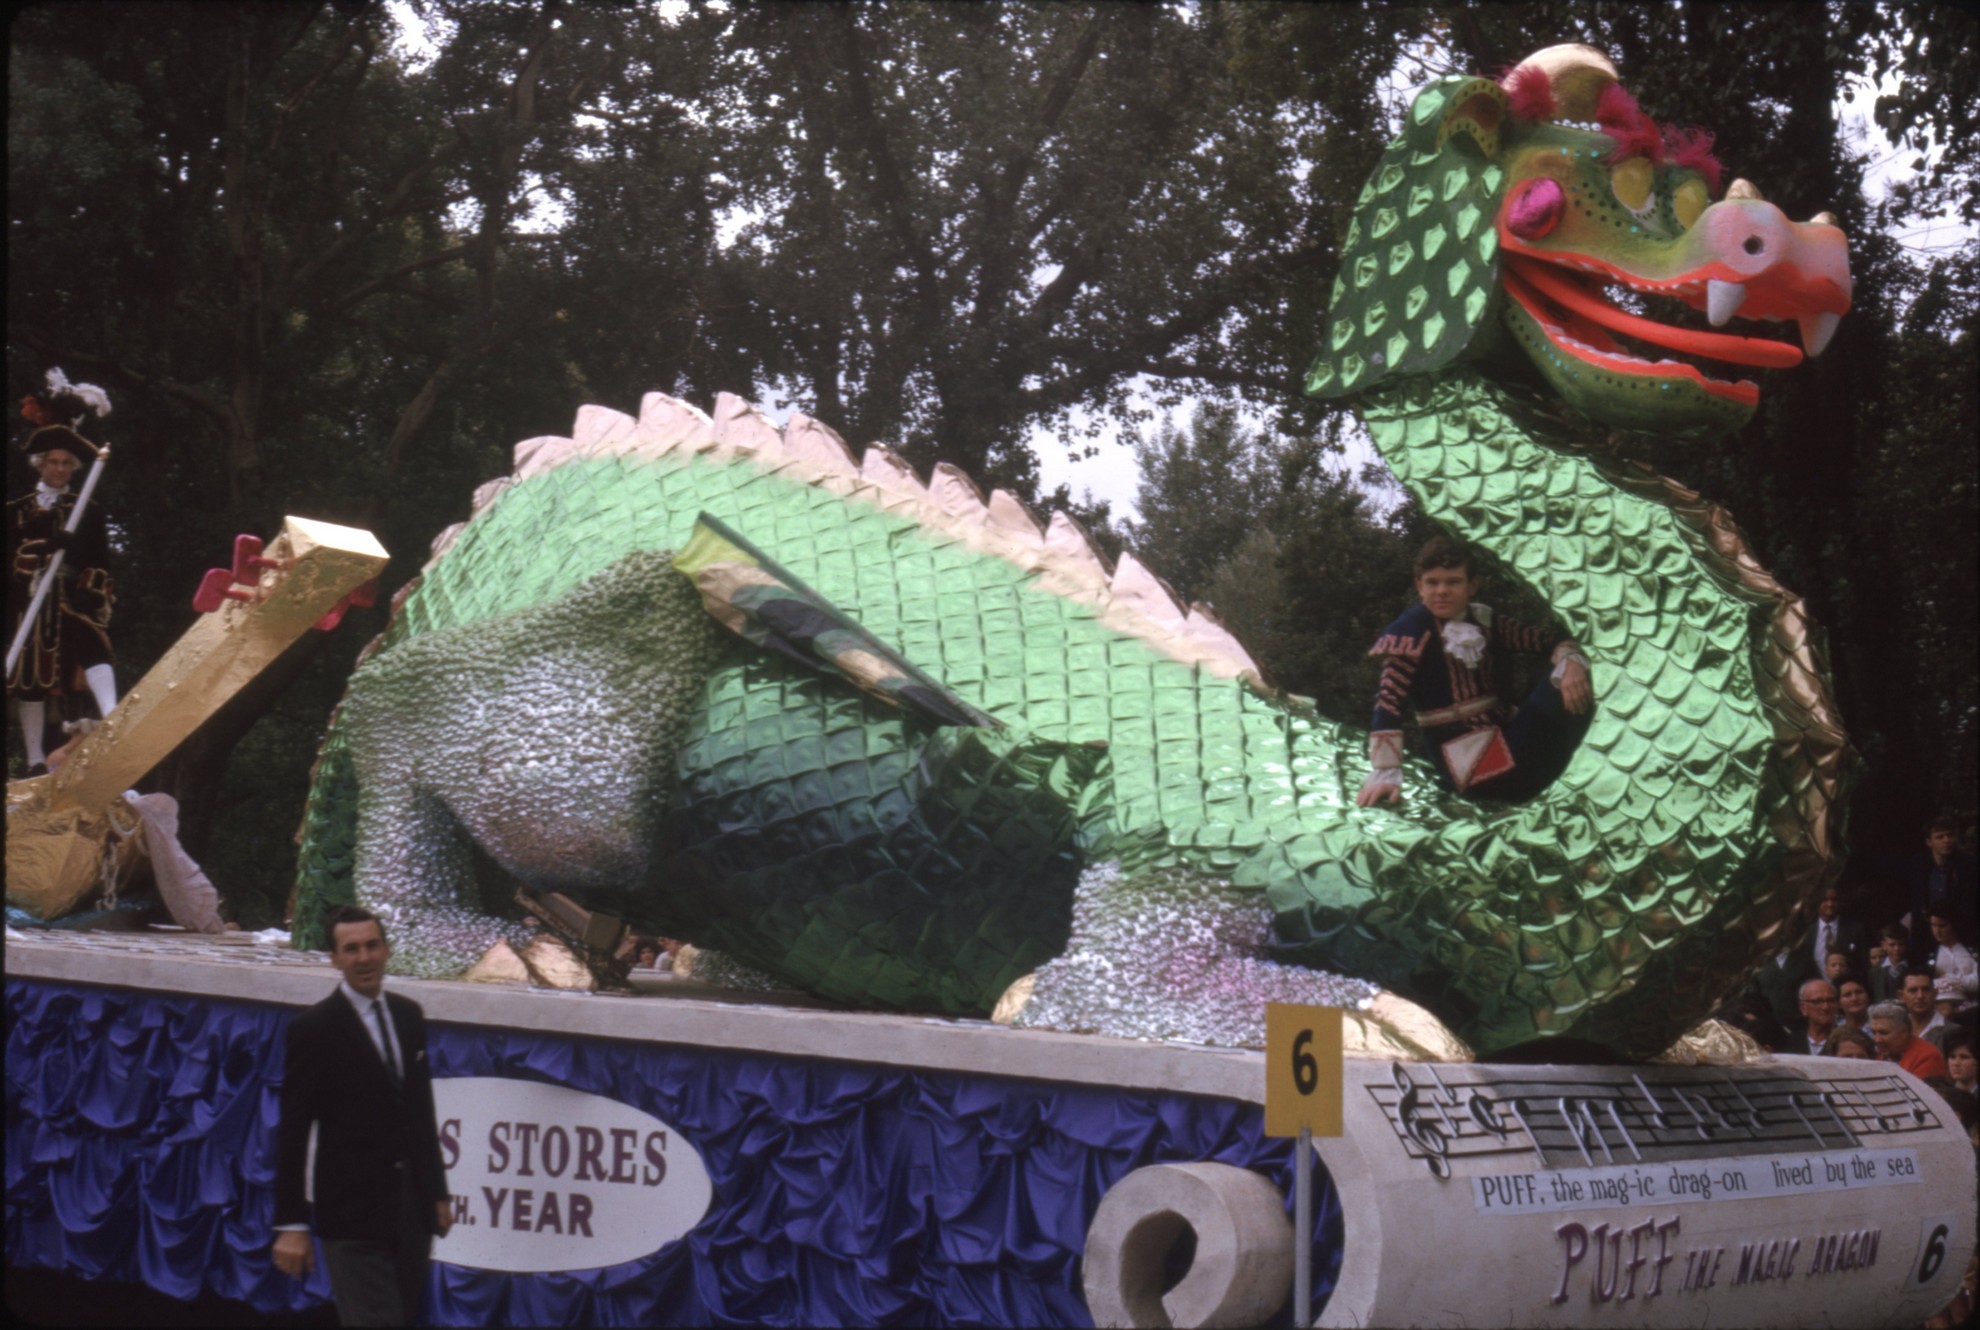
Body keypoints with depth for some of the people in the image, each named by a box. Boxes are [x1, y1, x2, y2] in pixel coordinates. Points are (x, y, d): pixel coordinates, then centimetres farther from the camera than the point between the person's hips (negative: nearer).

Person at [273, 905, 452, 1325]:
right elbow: (291, 1133, -9)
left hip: (412, 1212, 6)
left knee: (406, 1317, 10)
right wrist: (291, 1225, -12)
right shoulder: (313, 1029, -9)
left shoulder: (409, 1015, 10)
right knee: (375, 1320, -10)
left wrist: (438, 1191, 17)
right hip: (353, 1220, -6)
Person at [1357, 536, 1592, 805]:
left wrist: (1571, 663, -17)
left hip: (1504, 734, 8)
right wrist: (1385, 774, -29)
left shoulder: (1483, 620, 10)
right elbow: (1389, 701, -19)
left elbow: (1549, 640, 8)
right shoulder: (1413, 629, -10)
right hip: (1465, 753, -8)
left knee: (1572, 687, -1)